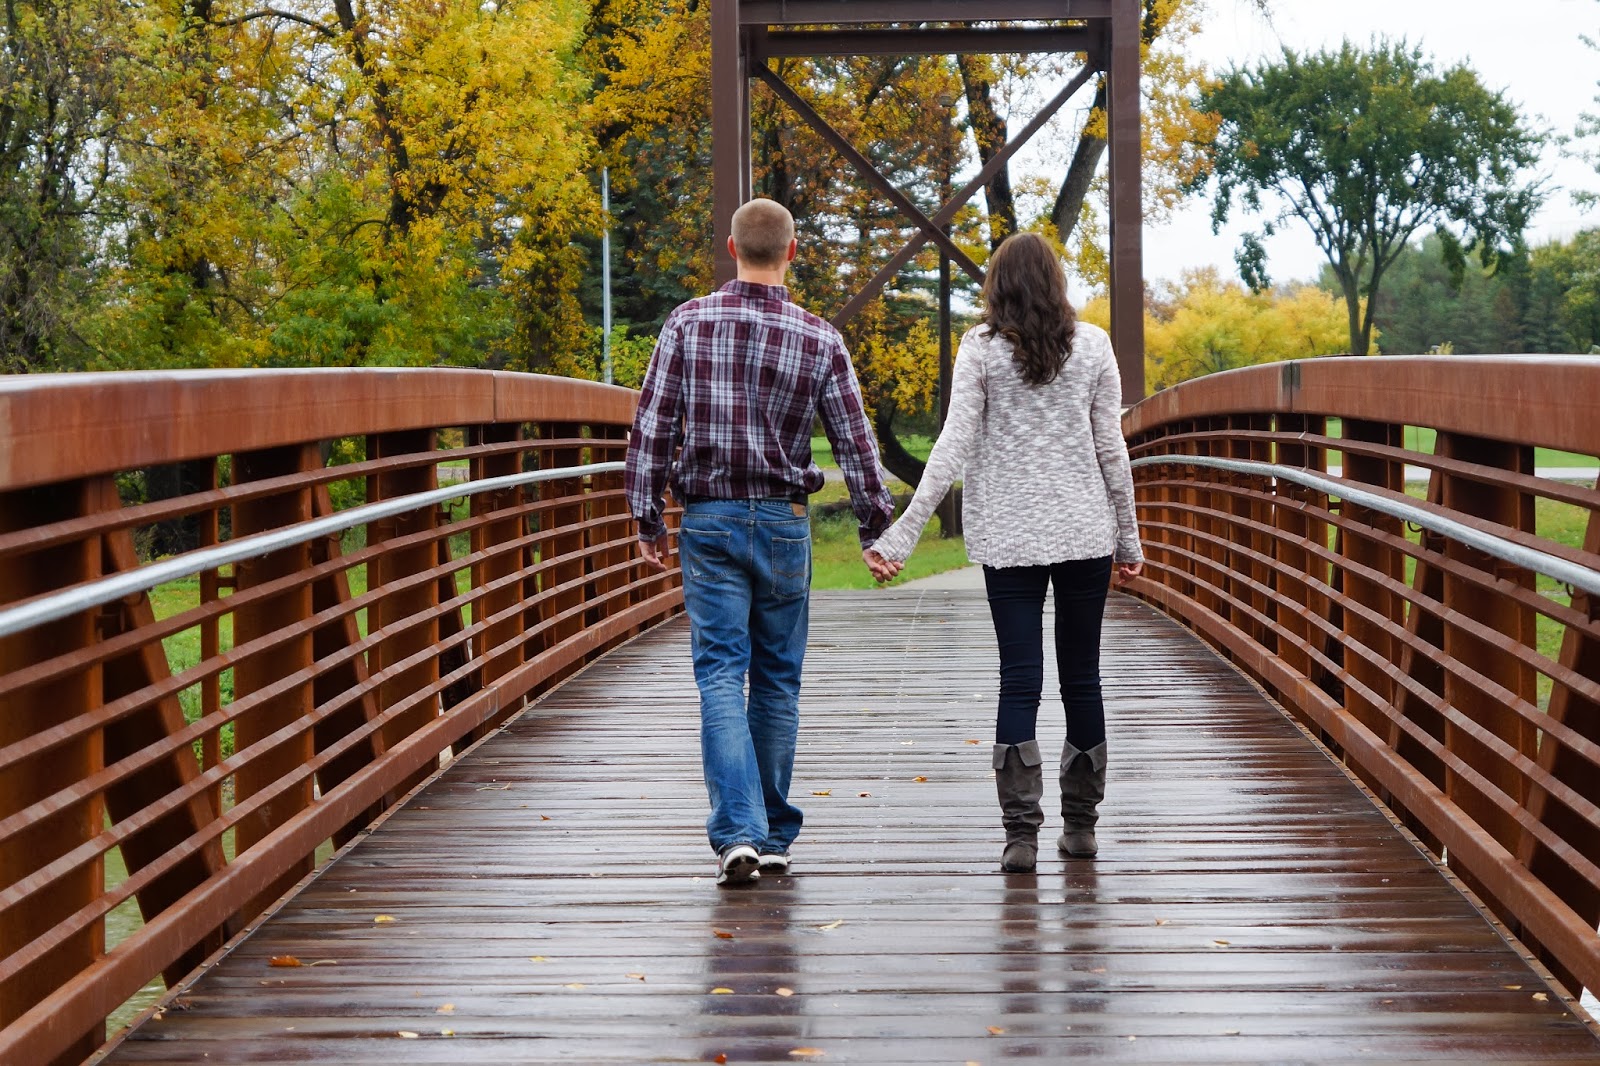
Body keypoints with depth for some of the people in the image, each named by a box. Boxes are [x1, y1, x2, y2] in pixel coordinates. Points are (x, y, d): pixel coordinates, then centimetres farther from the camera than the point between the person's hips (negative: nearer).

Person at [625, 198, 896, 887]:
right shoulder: (819, 340, -3)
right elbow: (854, 443, 0)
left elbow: (651, 427, -4)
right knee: (778, 680, 11)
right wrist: (875, 528, 10)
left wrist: (647, 518, 5)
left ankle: (736, 834, -16)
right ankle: (773, 836, 19)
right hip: (784, 521, 1)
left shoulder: (688, 323, -3)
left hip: (709, 520, -1)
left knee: (721, 675, -2)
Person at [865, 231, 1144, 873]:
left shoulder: (981, 348, -2)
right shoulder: (1091, 344, 2)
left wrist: (905, 530, -8)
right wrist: (1127, 536, 11)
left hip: (1009, 536, -1)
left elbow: (955, 444, -9)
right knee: (1082, 677, 9)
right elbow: (1111, 448, 3)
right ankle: (1081, 823, 16)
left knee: (1019, 681, 0)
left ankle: (1021, 832, -7)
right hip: (1085, 531, 1)